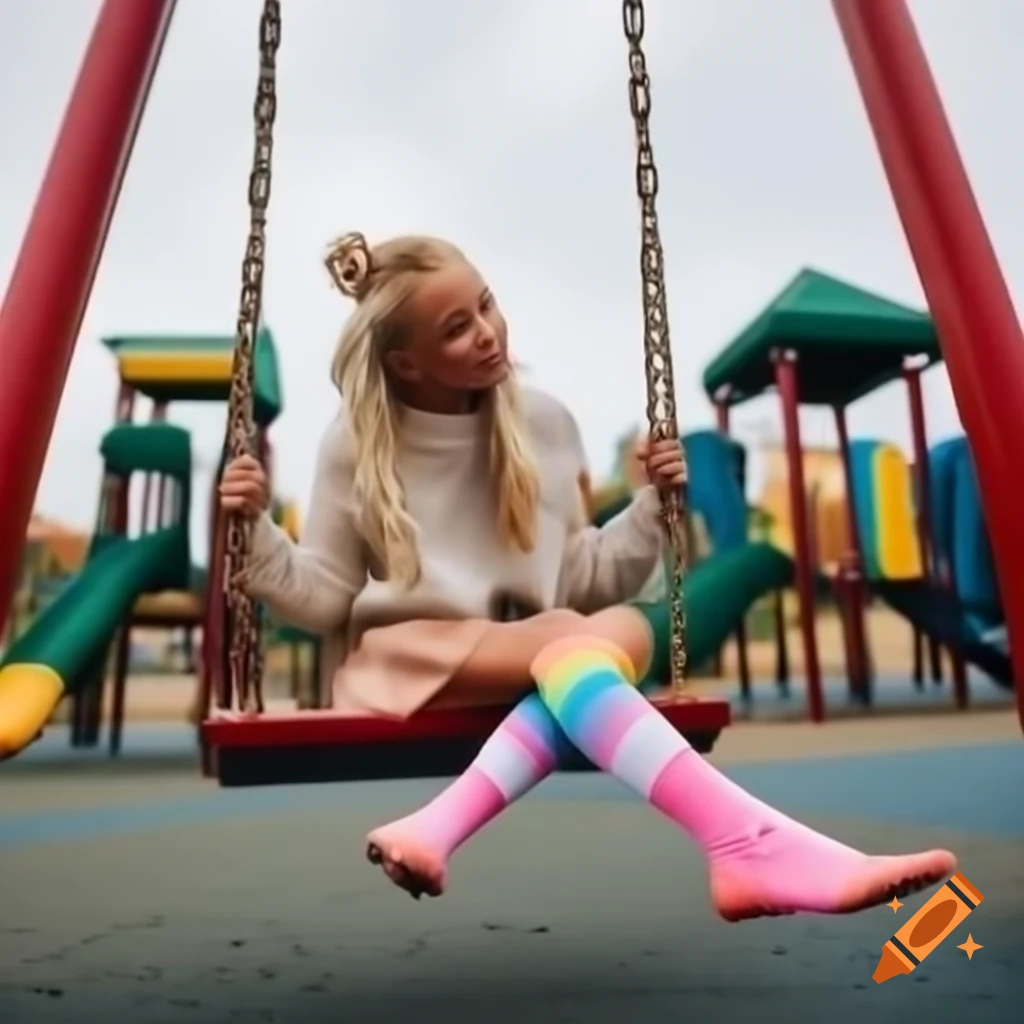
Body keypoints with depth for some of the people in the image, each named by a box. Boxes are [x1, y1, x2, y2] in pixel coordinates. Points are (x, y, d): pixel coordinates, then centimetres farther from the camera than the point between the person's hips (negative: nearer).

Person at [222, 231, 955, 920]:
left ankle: (437, 829, -40)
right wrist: (258, 533, -16)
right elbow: (325, 599, 0)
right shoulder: (356, 444, -3)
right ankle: (749, 846, -43)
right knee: (564, 639, -34)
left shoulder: (545, 424, 2)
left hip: (523, 658, 3)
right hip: (397, 661, -3)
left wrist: (652, 505, -8)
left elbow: (581, 583, 5)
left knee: (626, 625, -31)